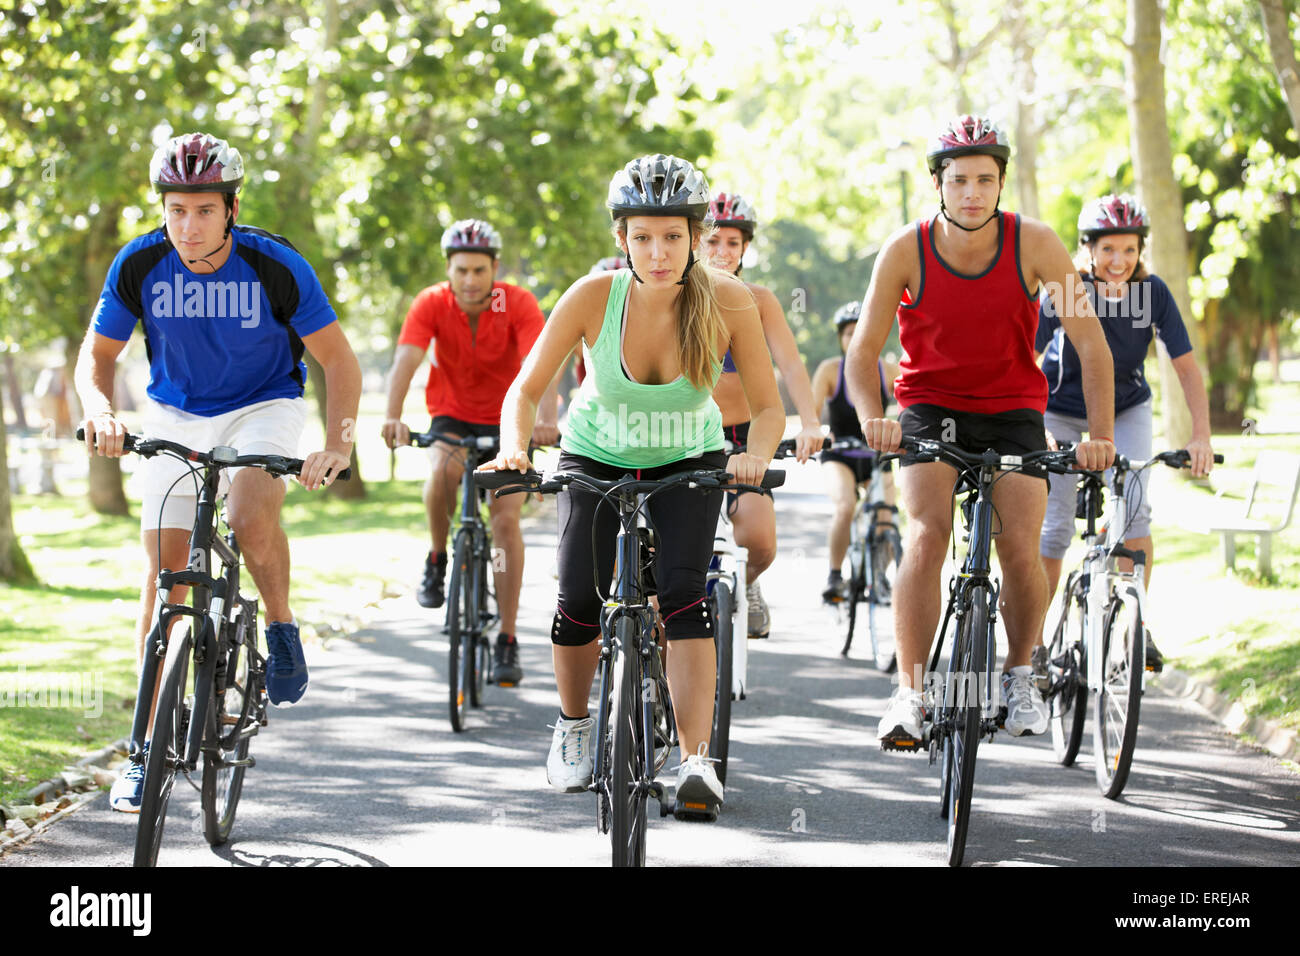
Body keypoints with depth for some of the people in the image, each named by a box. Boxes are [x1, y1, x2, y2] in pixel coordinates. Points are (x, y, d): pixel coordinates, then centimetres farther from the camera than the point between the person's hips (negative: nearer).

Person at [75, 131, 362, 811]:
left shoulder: (274, 266, -23)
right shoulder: (140, 265, -17)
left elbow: (338, 359, -15)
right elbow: (97, 354, -5)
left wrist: (336, 444, -29)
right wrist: (100, 411, -27)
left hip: (263, 408, -2)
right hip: (176, 416, 3)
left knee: (250, 516, -34)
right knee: (164, 570, -4)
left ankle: (282, 628, -5)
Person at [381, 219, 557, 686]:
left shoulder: (519, 304, -20)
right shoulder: (432, 303, -17)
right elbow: (406, 360, -30)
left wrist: (546, 419, -52)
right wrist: (393, 417, -48)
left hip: (506, 421, -1)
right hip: (451, 415, 1)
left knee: (506, 519, -14)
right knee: (443, 470, -33)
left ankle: (508, 643, -8)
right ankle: (437, 560, -6)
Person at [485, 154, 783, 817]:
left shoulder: (727, 302, -26)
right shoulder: (593, 297, -26)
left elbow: (768, 407, -20)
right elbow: (525, 390, -18)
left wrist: (755, 455, -41)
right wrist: (513, 448, -38)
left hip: (687, 462, -1)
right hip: (597, 457, 1)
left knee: (682, 595, -20)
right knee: (580, 600, -8)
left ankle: (697, 761, -21)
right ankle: (573, 725, 22)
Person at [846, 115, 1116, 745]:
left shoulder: (1034, 245, -16)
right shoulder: (906, 251, -16)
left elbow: (1091, 344, -14)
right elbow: (864, 348, -13)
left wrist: (1100, 434, -25)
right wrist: (871, 419, -32)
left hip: (1013, 409, 0)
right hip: (931, 406, 0)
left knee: (1020, 547, -14)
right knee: (925, 538, -22)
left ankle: (1019, 673, 12)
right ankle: (910, 693, -17)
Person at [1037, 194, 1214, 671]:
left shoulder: (1153, 293, -20)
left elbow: (1186, 366, -16)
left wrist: (1201, 435, -27)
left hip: (1125, 410, 1)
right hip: (1061, 411, -1)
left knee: (1132, 508, -19)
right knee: (1054, 526, -5)